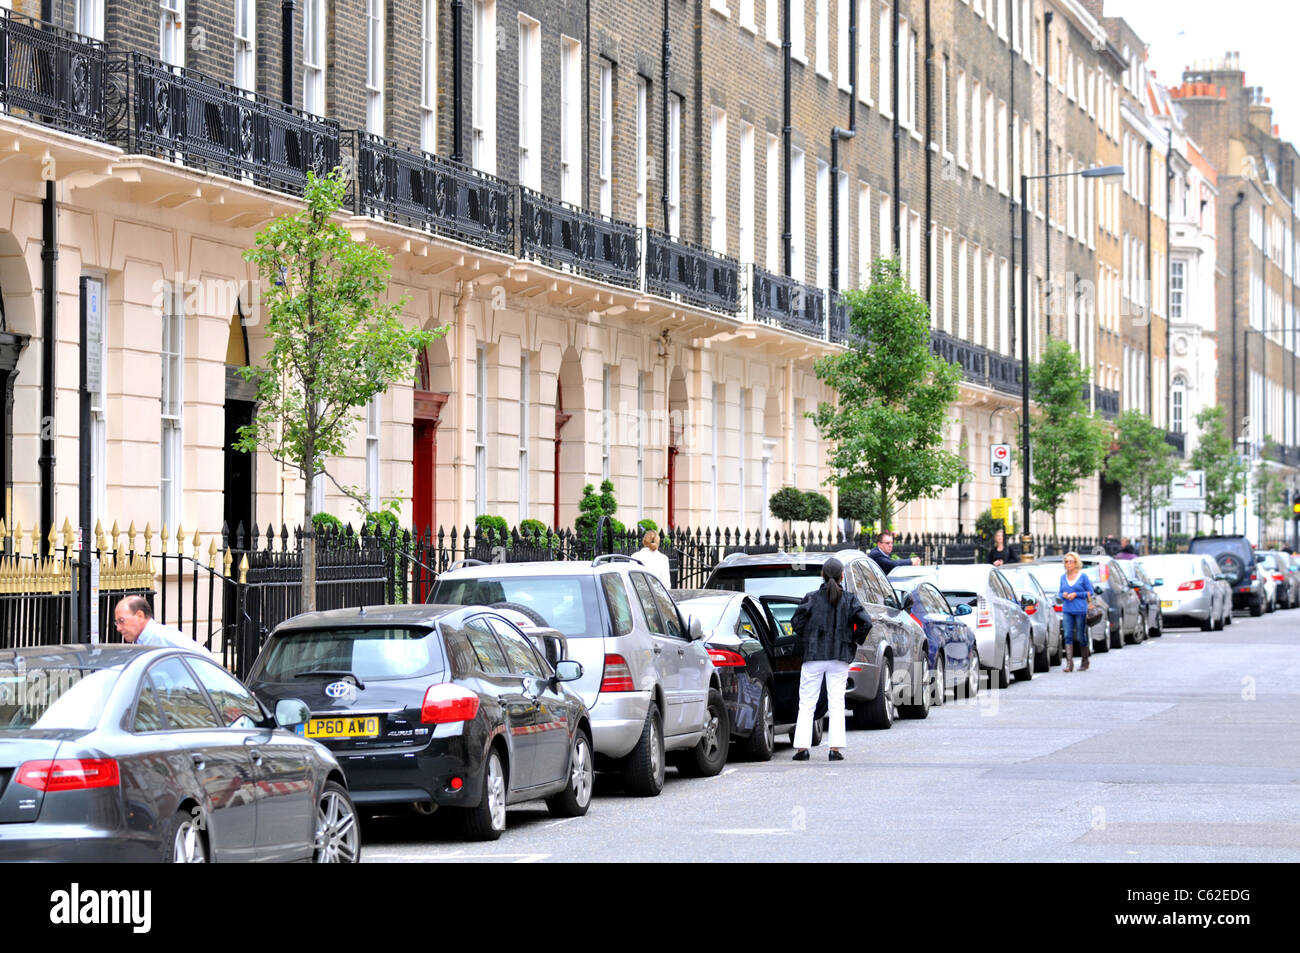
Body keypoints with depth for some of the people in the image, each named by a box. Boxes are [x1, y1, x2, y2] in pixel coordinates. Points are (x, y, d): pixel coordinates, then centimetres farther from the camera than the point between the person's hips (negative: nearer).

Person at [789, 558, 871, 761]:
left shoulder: (812, 598, -3)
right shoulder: (849, 600, -1)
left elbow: (796, 622, -7)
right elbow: (865, 622, -9)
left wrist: (805, 642, 9)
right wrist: (855, 640, 7)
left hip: (813, 656, -1)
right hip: (840, 657, 1)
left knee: (806, 705, 5)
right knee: (836, 704, 5)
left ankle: (802, 747, -1)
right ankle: (836, 748, -3)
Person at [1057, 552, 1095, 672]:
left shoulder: (1083, 576, -1)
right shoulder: (1063, 577, 11)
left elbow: (1090, 592, 0)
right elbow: (1060, 592, 19)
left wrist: (1076, 594, -11)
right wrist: (1063, 595, -5)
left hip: (1080, 610, -3)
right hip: (1067, 610, 3)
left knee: (1081, 637, 3)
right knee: (1068, 636, -8)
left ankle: (1085, 662, 17)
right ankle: (1069, 663, -12)